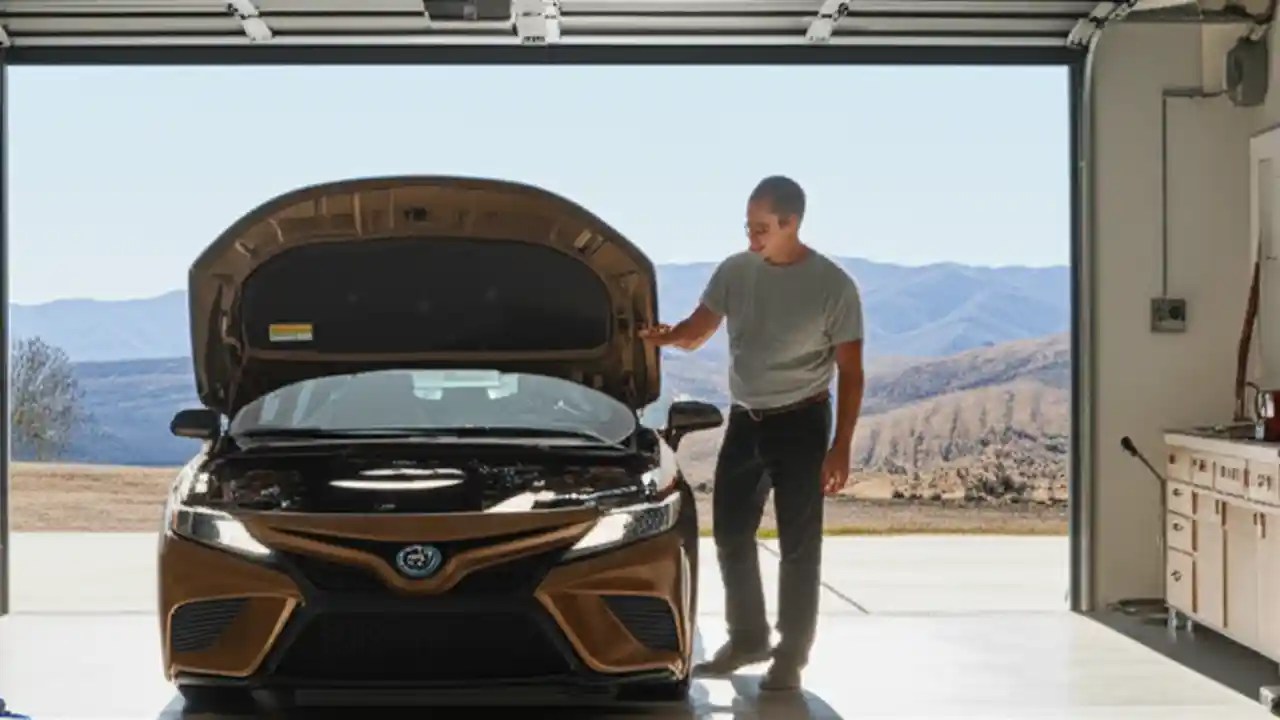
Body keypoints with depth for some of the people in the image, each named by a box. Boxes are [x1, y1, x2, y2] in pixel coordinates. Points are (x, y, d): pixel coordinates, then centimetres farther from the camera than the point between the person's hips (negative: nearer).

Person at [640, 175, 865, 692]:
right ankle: (748, 638, 25)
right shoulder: (734, 271, 0)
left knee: (798, 544, 0)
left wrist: (841, 446, -14)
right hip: (745, 420, 5)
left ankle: (791, 654, 11)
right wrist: (664, 336, -20)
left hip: (800, 422, -5)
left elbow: (850, 371, -8)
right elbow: (698, 330, 5)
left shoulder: (832, 285, -12)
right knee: (731, 533, 8)